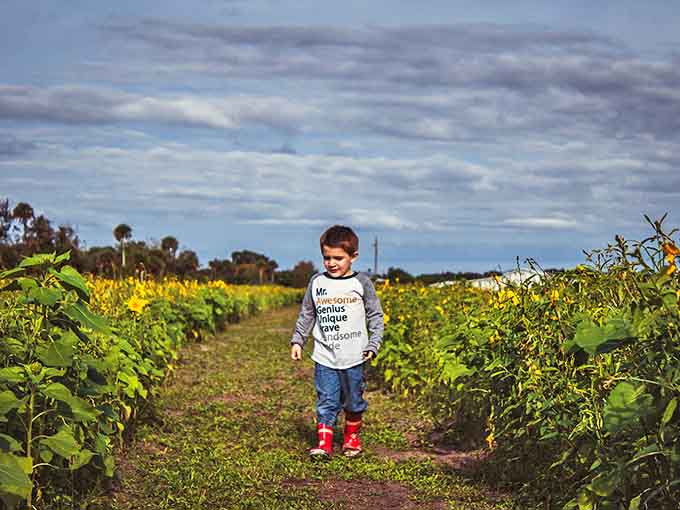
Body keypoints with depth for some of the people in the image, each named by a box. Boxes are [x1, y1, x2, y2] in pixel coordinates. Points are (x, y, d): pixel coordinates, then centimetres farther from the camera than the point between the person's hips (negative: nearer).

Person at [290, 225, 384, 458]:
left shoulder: (361, 283, -2)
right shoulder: (317, 282, 4)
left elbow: (375, 316, 3)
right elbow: (306, 315, 14)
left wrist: (373, 344, -6)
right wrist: (297, 340, 7)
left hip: (354, 357, -1)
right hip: (324, 356, 1)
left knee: (353, 401, 11)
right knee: (326, 402, -4)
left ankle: (352, 437, 29)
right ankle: (324, 443, -2)